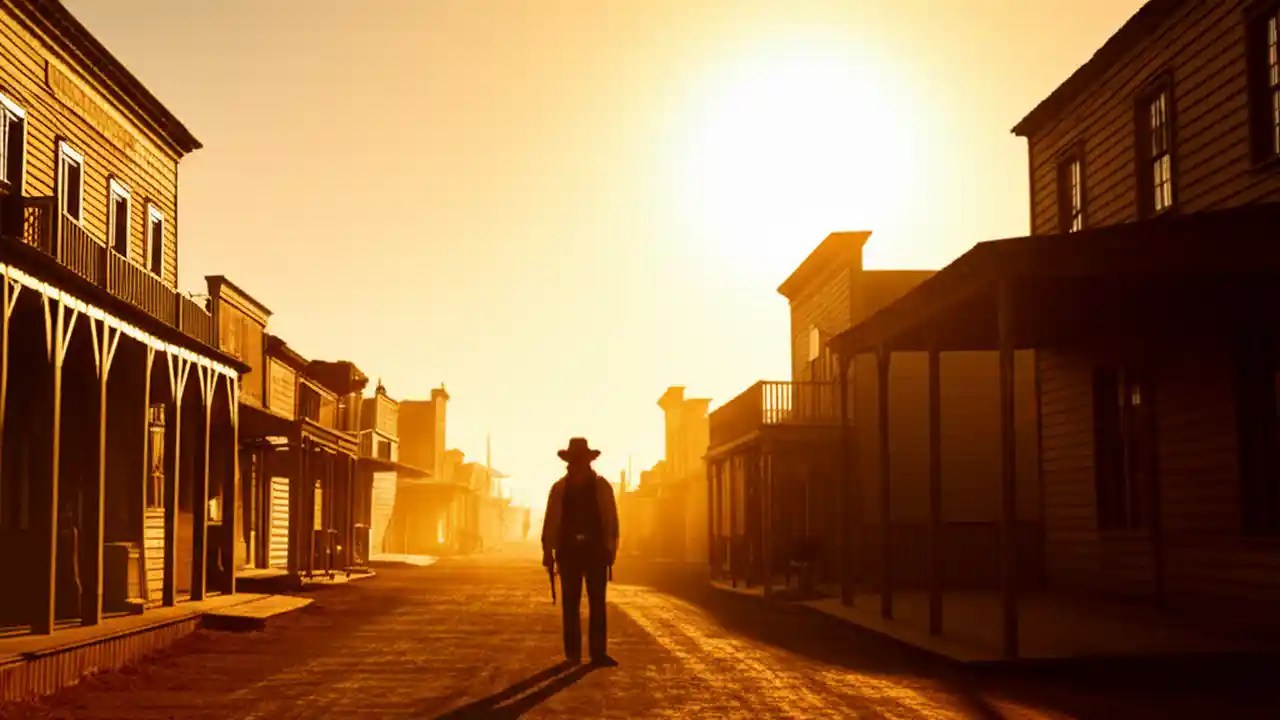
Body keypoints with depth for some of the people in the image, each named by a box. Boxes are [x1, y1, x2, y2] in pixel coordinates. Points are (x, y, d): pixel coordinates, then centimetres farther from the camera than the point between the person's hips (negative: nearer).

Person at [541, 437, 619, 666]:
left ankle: (598, 653, -2)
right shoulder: (559, 488, 6)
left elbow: (611, 519, 4)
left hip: (596, 551, -1)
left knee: (597, 604, -3)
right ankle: (572, 654, 6)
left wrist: (611, 548, -3)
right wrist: (548, 551, 0)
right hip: (568, 551, 1)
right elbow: (550, 522, 6)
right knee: (570, 604, 2)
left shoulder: (601, 486, 4)